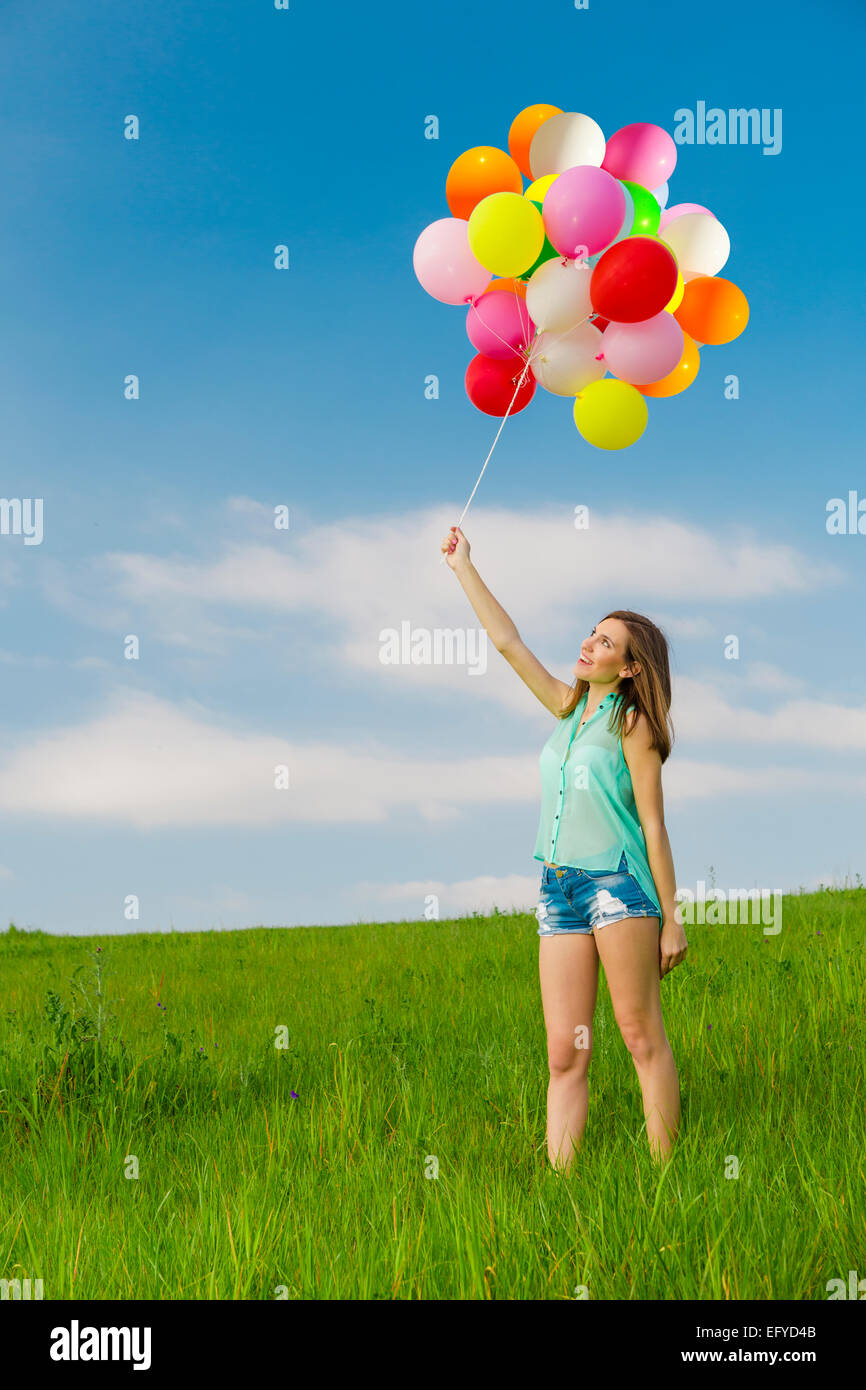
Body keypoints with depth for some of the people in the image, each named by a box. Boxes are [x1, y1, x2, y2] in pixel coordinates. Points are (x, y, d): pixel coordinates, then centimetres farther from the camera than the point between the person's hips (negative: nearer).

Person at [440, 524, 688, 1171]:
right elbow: (508, 641, 17)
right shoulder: (569, 708, 15)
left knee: (643, 1037, -5)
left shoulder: (632, 723, -2)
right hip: (559, 889, 6)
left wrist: (672, 918, -7)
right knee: (565, 1053, 1)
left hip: (617, 881, -6)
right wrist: (463, 566, 17)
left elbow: (653, 824, -5)